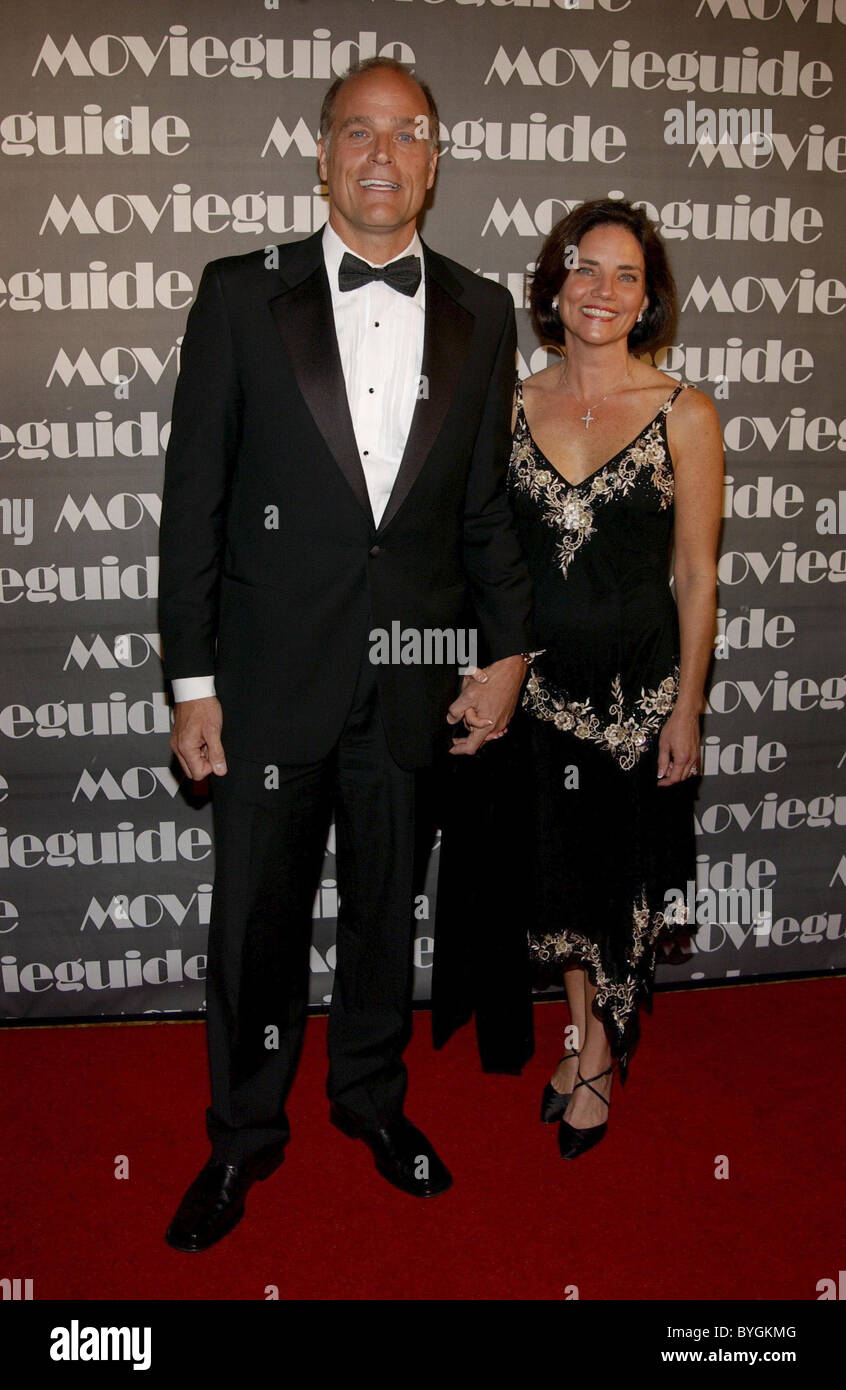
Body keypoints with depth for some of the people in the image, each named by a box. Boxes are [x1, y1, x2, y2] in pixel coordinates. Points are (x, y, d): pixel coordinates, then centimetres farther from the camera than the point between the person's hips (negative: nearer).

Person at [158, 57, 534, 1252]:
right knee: (254, 921, 10)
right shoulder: (242, 294, -1)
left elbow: (488, 503, 9)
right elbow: (194, 496, -3)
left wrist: (508, 650, 2)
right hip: (272, 676, -1)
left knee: (387, 912, 17)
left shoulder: (480, 313, 6)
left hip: (415, 682, 2)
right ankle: (245, 1133, 33)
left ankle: (373, 1097, 41)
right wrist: (191, 680, -6)